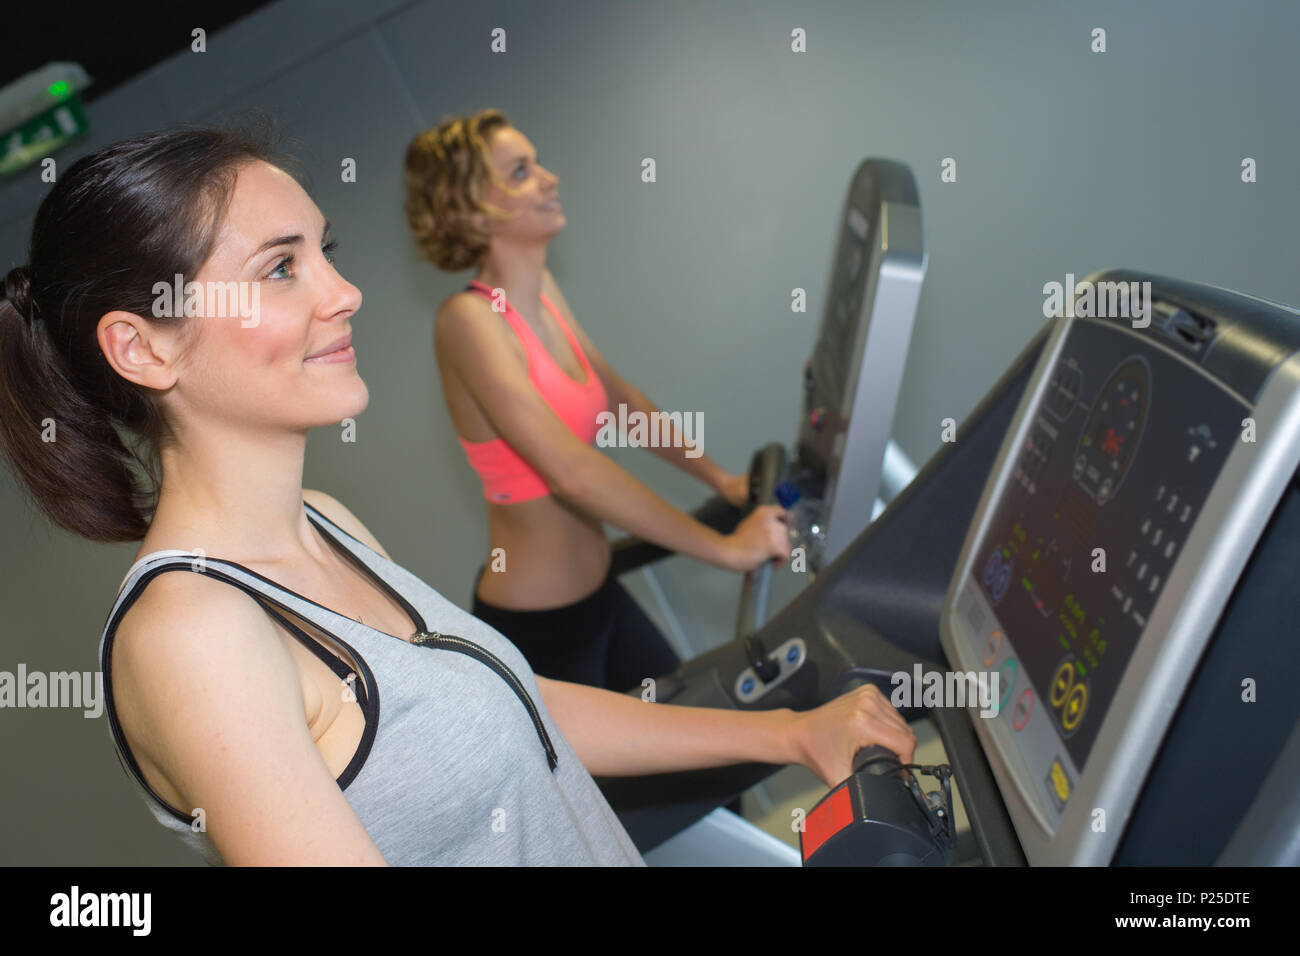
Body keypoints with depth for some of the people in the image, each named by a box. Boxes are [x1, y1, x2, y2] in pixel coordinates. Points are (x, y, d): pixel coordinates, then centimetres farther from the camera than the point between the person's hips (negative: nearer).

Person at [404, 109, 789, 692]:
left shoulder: (542, 289, 2)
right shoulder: (467, 320, -24)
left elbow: (623, 400, 12)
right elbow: (572, 473, -31)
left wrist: (720, 479, 8)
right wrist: (726, 547, -29)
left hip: (596, 594, 8)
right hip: (535, 624, -8)